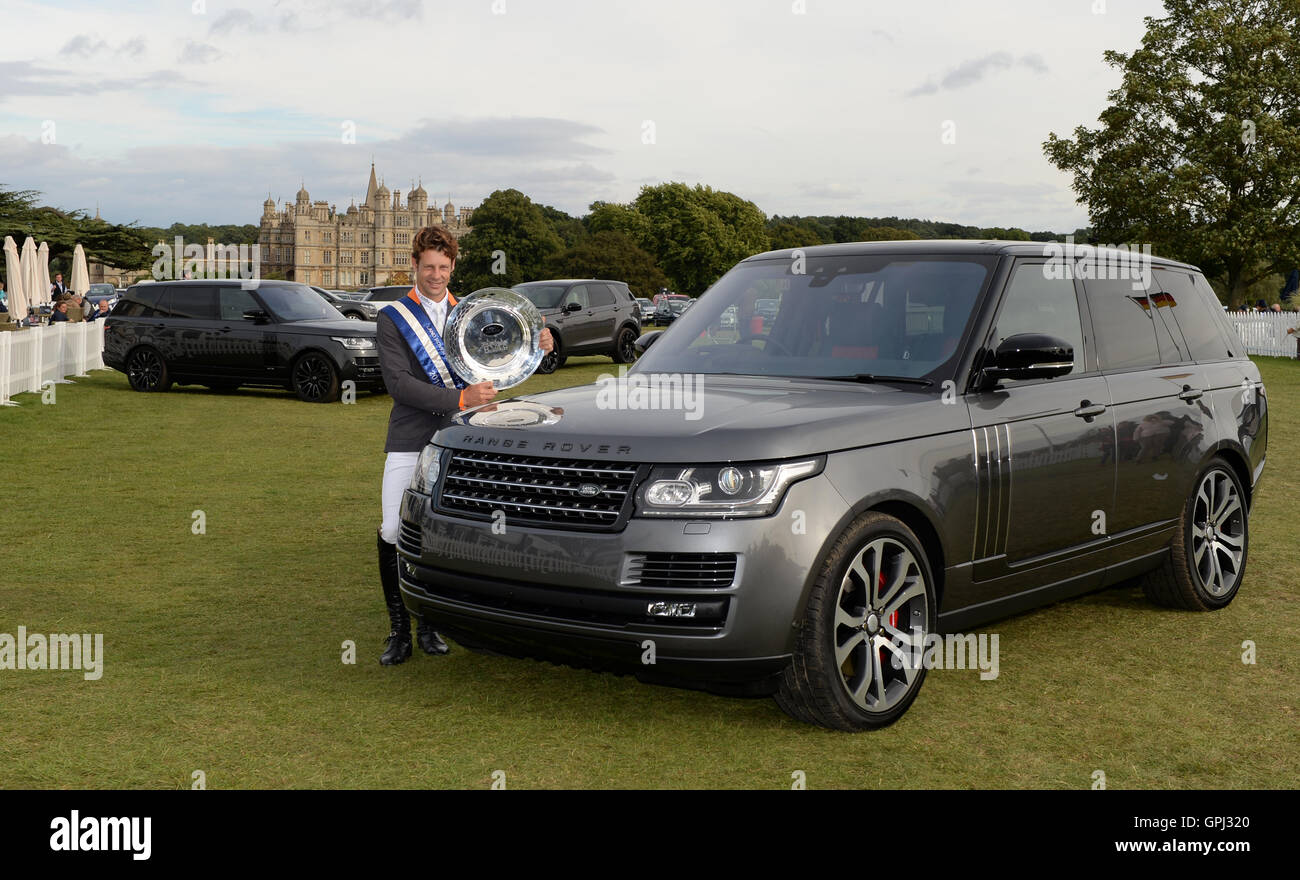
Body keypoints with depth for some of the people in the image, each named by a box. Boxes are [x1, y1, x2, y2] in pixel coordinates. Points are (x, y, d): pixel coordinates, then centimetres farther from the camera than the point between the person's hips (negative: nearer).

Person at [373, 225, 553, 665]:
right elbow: (399, 384, -10)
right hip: (409, 444, -2)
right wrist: (460, 398, -22)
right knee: (394, 536, -7)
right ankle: (398, 631, 7)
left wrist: (538, 346, -4)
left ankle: (429, 625, 16)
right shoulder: (392, 318, 3)